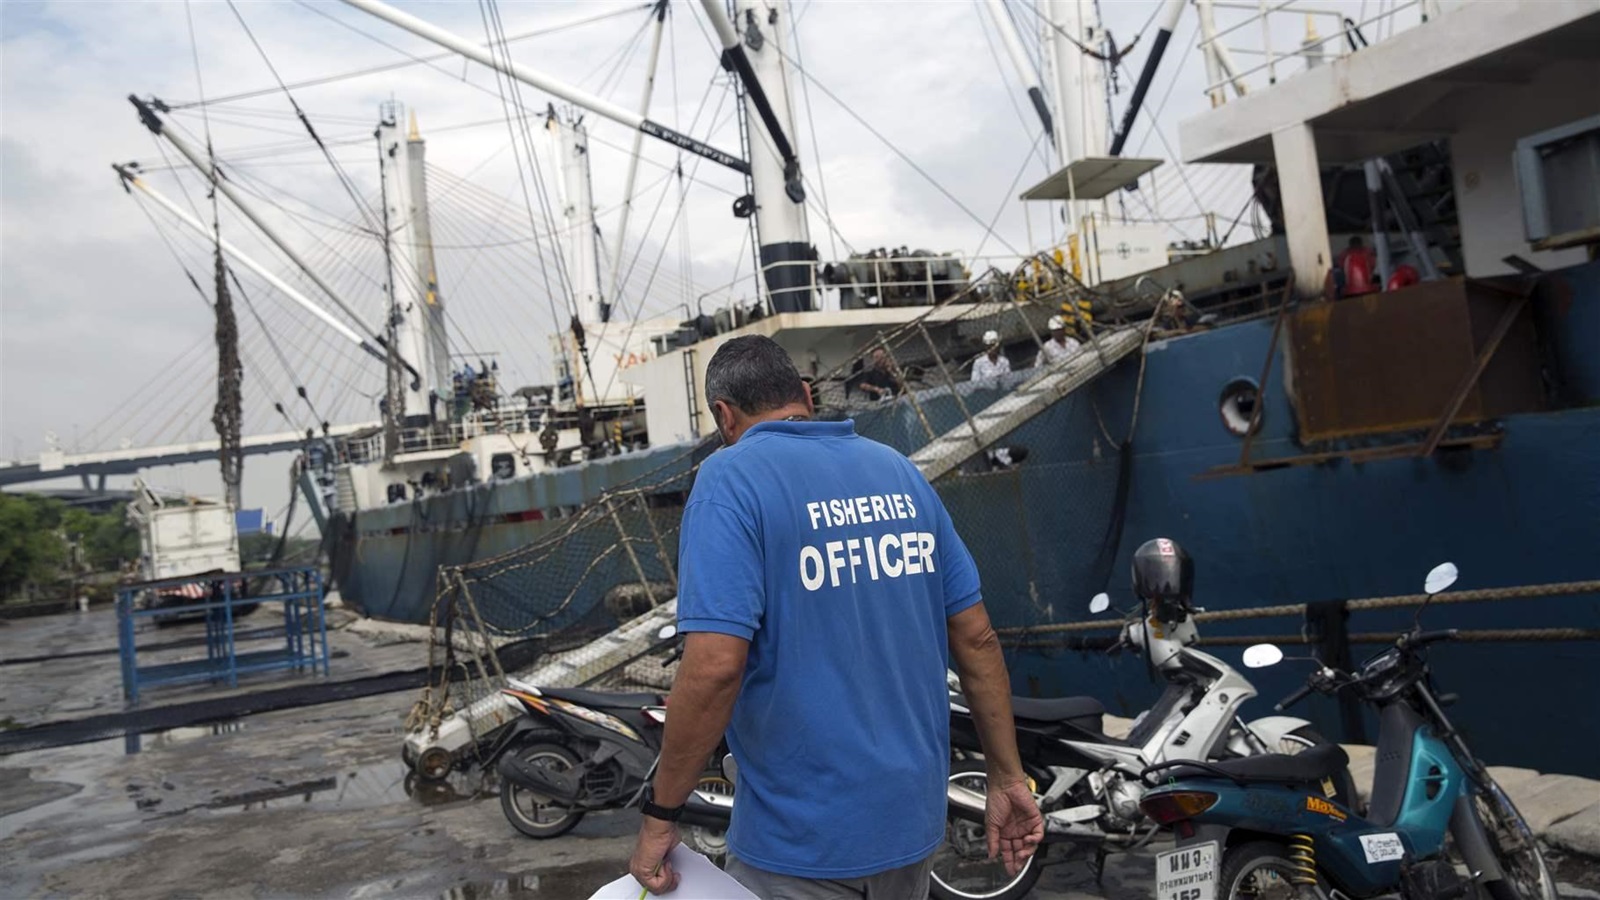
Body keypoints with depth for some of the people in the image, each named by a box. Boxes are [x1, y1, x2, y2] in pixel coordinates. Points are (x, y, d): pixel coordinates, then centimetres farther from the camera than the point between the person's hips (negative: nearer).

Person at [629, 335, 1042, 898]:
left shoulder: (731, 478, -13)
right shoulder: (900, 472, 6)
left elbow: (715, 666, -24)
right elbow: (977, 639, 5)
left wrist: (660, 814, -13)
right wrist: (1008, 778, 12)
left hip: (801, 838, -6)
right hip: (913, 819, 6)